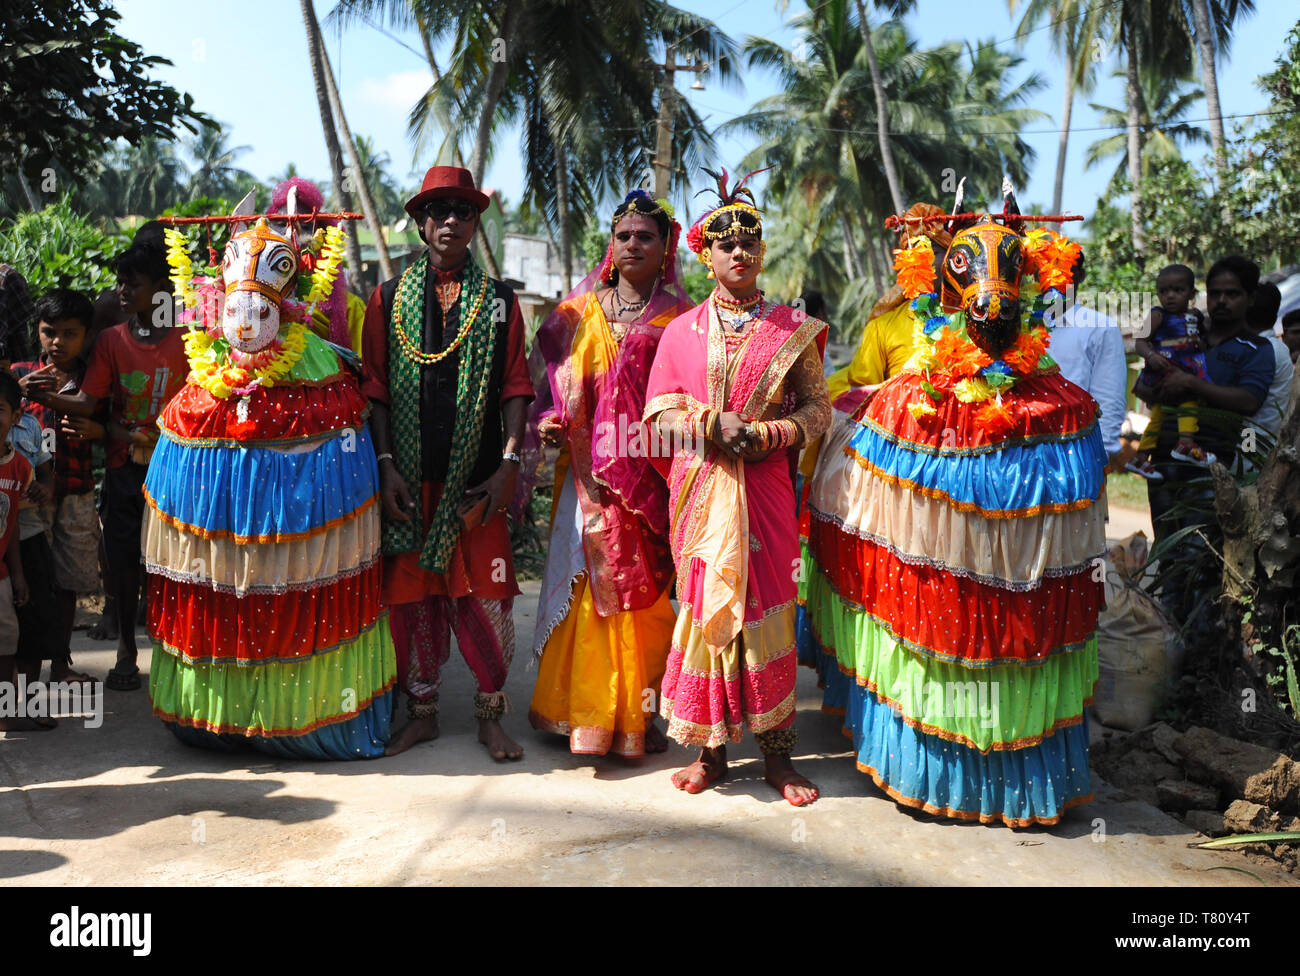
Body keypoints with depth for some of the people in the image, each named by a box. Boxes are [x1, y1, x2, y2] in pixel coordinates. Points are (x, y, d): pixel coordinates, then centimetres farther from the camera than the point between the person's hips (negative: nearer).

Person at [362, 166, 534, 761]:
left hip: (477, 478, -1)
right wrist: (386, 466, -4)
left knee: (486, 596, -1)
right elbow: (374, 390, 5)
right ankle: (422, 711, 22)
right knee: (413, 593, 7)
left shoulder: (499, 302, 9)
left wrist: (510, 462, -7)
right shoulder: (388, 299, 9)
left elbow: (515, 388, 3)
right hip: (410, 478, 1)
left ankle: (490, 713, 15)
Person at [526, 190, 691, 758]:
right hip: (590, 472, 1)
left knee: (645, 590, 2)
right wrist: (549, 420, -8)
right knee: (590, 585, 2)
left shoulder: (680, 318, 5)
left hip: (652, 473, -1)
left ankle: (636, 715, 16)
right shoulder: (582, 310, 11)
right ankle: (584, 710, 16)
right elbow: (559, 380, 12)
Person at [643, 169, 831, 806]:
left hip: (764, 487, -1)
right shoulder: (682, 331, 9)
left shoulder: (792, 328, 6)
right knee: (705, 607, 3)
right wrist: (715, 425, -13)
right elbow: (660, 413, 5)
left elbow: (818, 407, 5)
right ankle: (711, 749, 15)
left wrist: (765, 433, -12)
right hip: (699, 489, 1)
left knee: (766, 610, -1)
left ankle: (777, 753, 11)